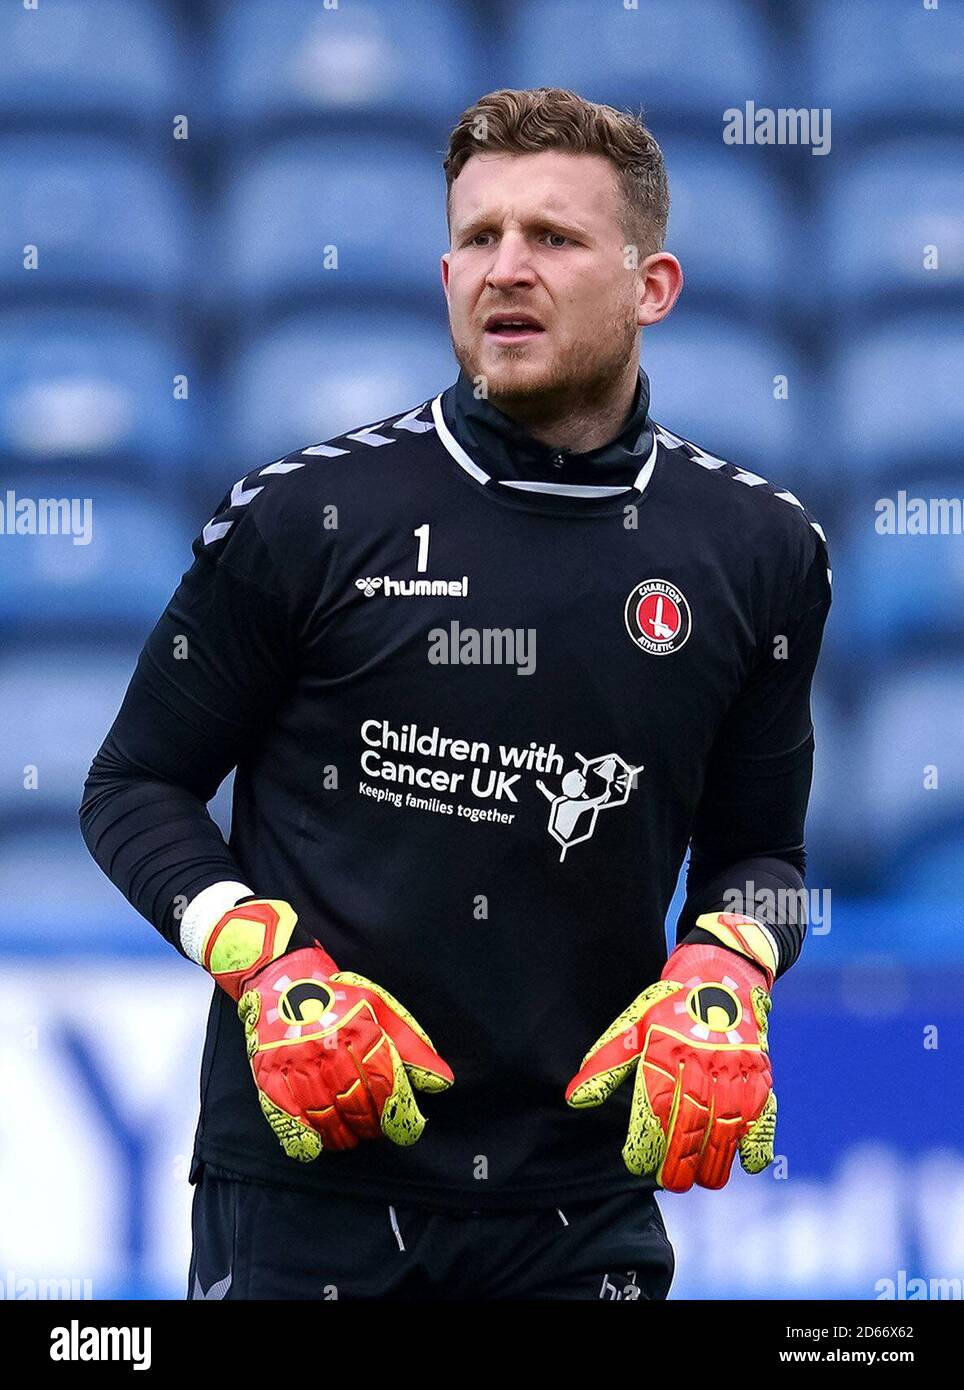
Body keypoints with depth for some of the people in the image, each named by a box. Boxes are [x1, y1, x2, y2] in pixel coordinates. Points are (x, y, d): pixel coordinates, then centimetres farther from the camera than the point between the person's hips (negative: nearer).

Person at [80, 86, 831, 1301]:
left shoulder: (758, 551, 3)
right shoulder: (304, 517, -4)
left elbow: (757, 848, 13)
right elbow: (133, 788, 3)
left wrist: (721, 979, -8)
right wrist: (266, 964, -13)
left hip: (584, 1195, 2)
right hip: (308, 1174, -2)